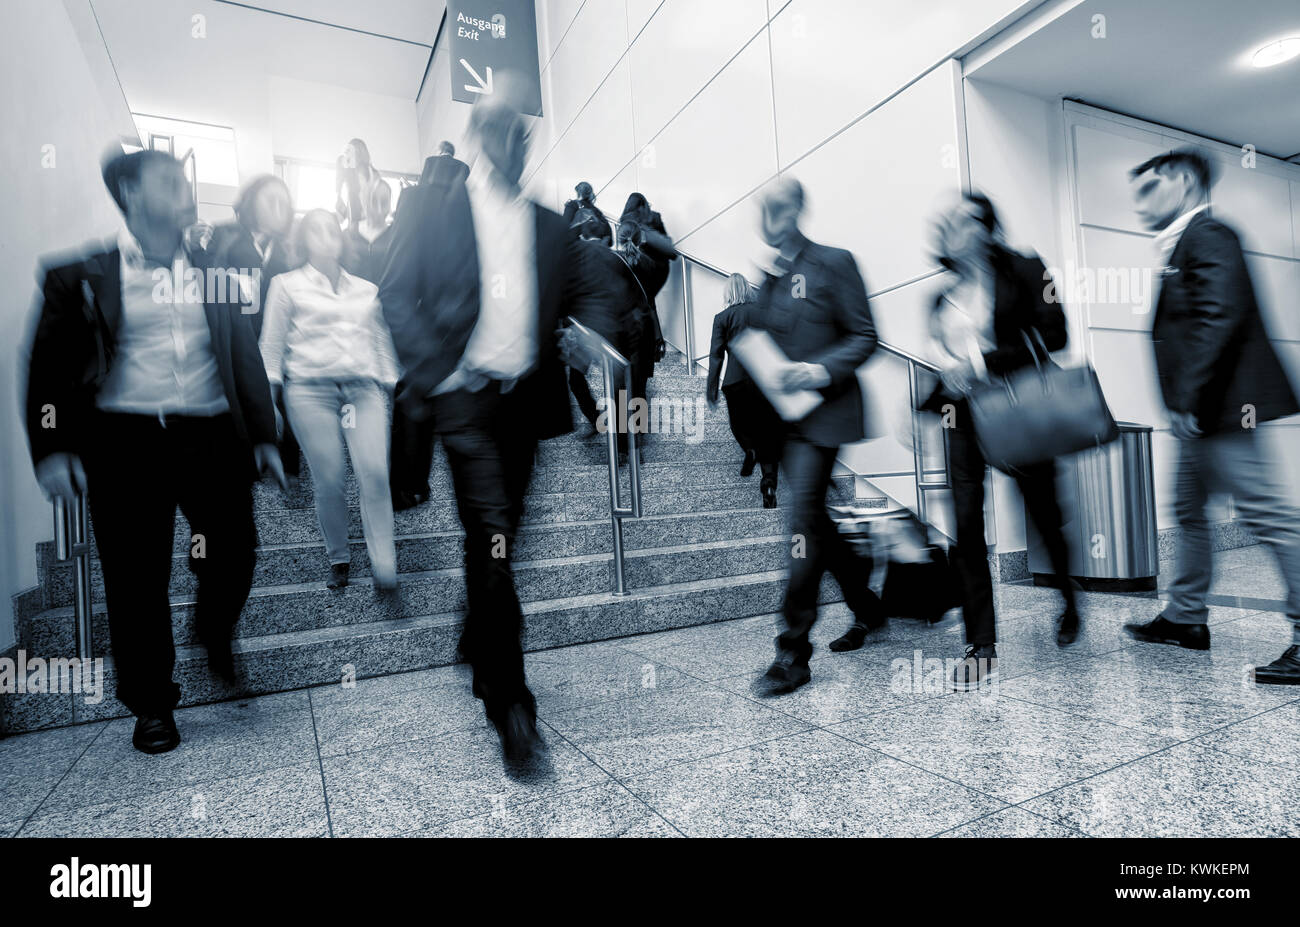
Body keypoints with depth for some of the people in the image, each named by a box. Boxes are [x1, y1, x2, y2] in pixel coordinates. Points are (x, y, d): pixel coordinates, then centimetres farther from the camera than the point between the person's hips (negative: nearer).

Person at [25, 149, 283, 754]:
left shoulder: (214, 275, 13)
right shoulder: (84, 275, 4)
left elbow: (246, 358, 12)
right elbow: (50, 364, 2)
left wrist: (264, 437, 7)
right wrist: (52, 448, -8)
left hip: (214, 437, 2)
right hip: (127, 441, -2)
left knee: (235, 556, -2)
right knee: (136, 575, 3)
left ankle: (215, 635, 32)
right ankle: (151, 702, 22)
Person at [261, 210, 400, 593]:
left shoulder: (366, 289, 18)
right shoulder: (288, 285, 10)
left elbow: (383, 341, 21)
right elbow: (272, 345, 9)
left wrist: (391, 385, 15)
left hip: (364, 387, 2)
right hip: (311, 389, -1)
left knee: (375, 473, -15)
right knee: (329, 480, -5)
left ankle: (383, 564, -12)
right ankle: (338, 559, 14)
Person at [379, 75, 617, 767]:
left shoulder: (548, 223, 15)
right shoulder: (432, 205, 5)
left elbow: (591, 290, 21)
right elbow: (397, 293, 0)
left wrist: (586, 333, -1)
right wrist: (434, 371, -11)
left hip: (526, 397, 4)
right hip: (465, 394, -4)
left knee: (496, 534, 13)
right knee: (492, 534, -13)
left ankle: (477, 646, 36)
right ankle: (509, 699, -7)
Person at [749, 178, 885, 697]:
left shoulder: (833, 263, -1)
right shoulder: (763, 275, 15)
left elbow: (864, 336, -5)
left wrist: (821, 370, -20)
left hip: (822, 410, -6)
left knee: (803, 515, -15)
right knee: (814, 518, 11)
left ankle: (793, 653, -8)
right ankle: (867, 610, 33)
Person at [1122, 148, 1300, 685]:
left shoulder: (1208, 235, -8)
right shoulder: (1181, 245, 20)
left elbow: (1218, 316, -21)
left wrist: (1188, 396, -25)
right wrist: (1182, 401, 14)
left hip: (1221, 408, -11)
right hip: (1199, 417, 11)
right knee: (1188, 510, 16)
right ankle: (1186, 619, 28)